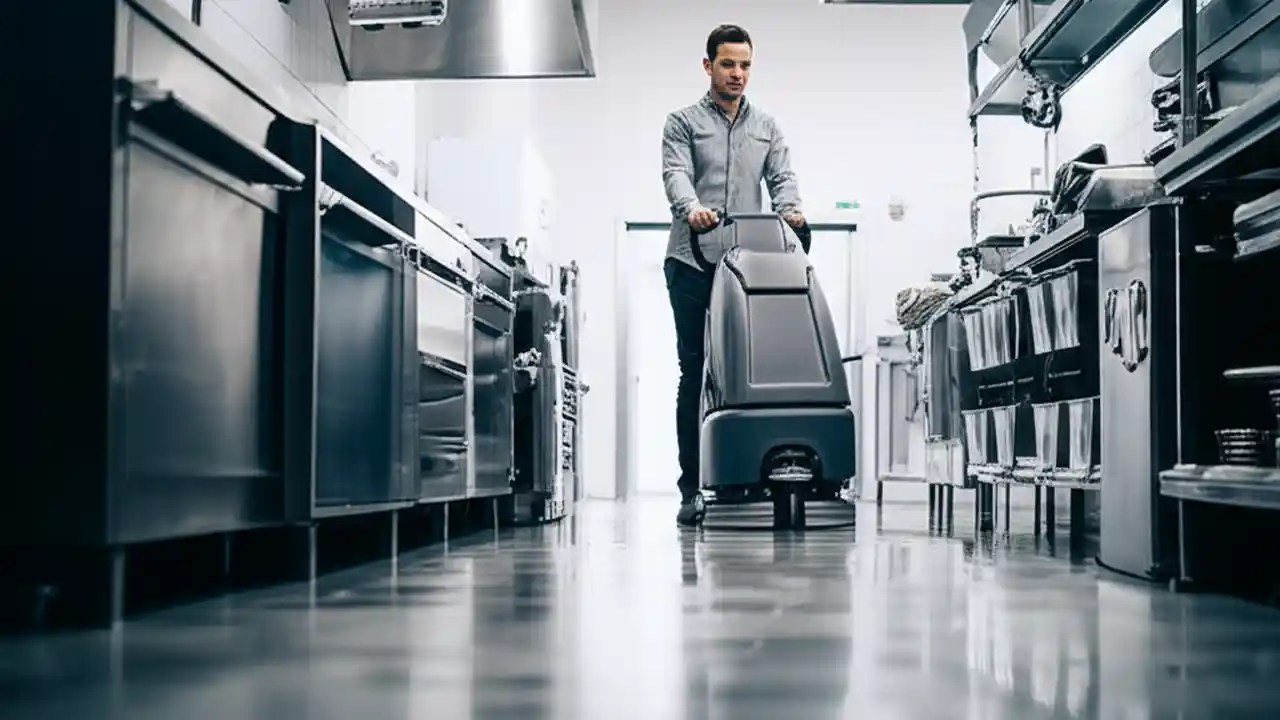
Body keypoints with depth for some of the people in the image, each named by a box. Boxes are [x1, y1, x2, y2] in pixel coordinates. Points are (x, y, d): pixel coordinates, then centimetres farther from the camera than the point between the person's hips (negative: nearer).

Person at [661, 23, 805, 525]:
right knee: (695, 372, -2)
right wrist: (692, 207, -29)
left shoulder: (767, 128, 19)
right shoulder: (684, 122, 8)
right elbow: (676, 173, -7)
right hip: (693, 263, -3)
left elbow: (781, 177, 8)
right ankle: (692, 488, 1)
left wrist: (788, 209, -16)